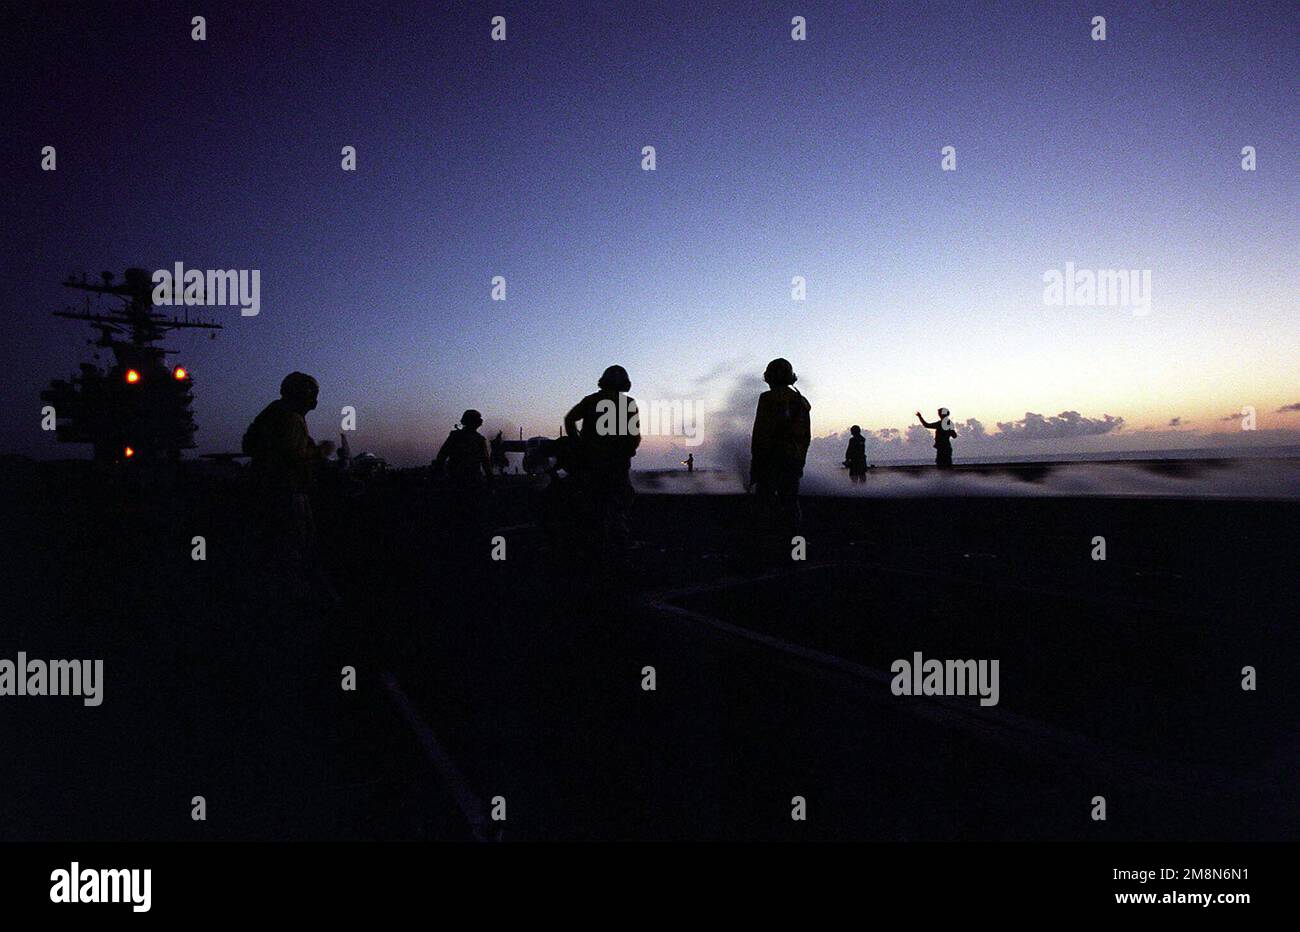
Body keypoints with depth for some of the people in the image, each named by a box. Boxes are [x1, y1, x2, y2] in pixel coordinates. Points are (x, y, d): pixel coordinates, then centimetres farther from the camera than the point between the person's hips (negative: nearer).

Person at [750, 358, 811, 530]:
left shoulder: (768, 398, -7)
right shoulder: (801, 401, 15)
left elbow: (761, 432, -12)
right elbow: (807, 435, 17)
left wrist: (756, 461, -9)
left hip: (771, 457, -6)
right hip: (794, 458, 6)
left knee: (766, 496, -3)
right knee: (790, 501, 10)